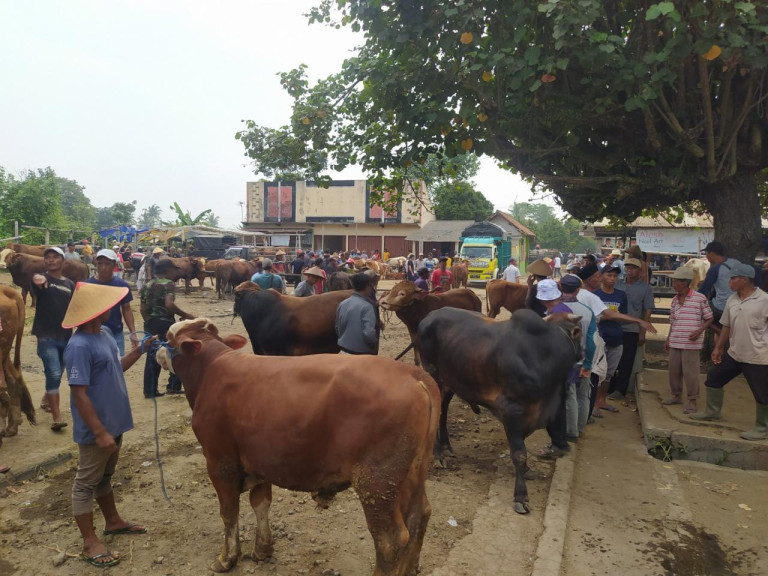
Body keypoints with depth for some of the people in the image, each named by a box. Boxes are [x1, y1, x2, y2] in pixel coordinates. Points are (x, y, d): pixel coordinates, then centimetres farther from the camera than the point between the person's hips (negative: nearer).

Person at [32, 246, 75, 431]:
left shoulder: (70, 284, 8)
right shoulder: (42, 278, -5)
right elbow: (36, 280, -31)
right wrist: (38, 280, -54)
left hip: (66, 336, 5)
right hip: (46, 336, -5)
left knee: (57, 374, 20)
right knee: (53, 375, -15)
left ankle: (46, 400, 46)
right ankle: (57, 417, -10)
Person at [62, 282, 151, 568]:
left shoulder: (104, 333, 3)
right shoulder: (79, 346, -25)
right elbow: (79, 394, -25)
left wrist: (140, 349, 4)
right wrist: (100, 432, -23)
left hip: (114, 422, 9)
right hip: (96, 430, -9)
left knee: (105, 476, 25)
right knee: (87, 483, 8)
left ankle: (113, 521, 42)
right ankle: (90, 543, 22)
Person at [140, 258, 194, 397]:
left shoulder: (147, 286, 9)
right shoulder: (169, 284, -11)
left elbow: (143, 309, 8)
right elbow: (169, 305, -24)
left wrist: (149, 321, 19)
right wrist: (185, 315, -16)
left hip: (151, 324, 6)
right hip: (166, 323, -6)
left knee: (152, 356, 11)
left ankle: (150, 390, 13)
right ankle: (174, 386, 11)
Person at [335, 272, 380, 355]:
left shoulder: (342, 304, 3)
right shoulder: (367, 306, -18)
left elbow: (338, 329, 10)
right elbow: (368, 333, -24)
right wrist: (376, 345, -7)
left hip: (344, 351, 6)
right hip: (363, 354, -6)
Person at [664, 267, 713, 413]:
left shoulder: (699, 298, -7)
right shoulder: (675, 300, 10)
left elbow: (709, 319, -1)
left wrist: (699, 331, -16)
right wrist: (668, 339, 17)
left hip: (691, 344, -6)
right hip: (675, 342, 6)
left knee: (690, 372, -2)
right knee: (674, 370, 13)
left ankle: (692, 401, 10)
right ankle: (676, 395, 29)